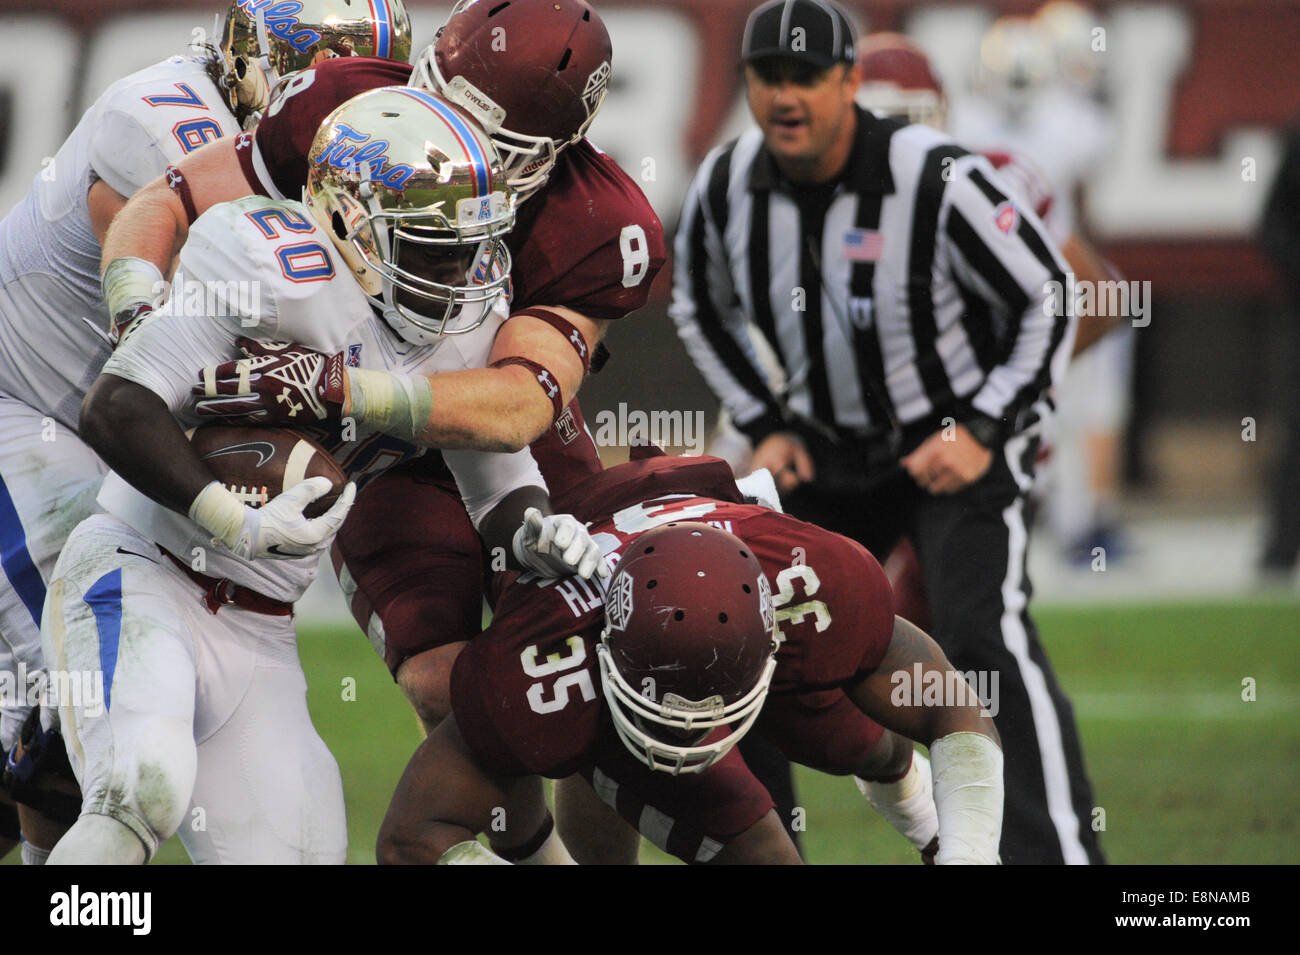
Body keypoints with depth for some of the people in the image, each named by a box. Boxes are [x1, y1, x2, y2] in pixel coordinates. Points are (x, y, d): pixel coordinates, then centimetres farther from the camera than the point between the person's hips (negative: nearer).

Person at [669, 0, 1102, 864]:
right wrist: (766, 426, 4)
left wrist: (982, 433, -19)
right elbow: (702, 308, 13)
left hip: (962, 442, -6)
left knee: (983, 634, -24)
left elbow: (1050, 300, -14)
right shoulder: (728, 185, -8)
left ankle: (1059, 851, -25)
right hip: (831, 454, 6)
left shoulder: (937, 178, -24)